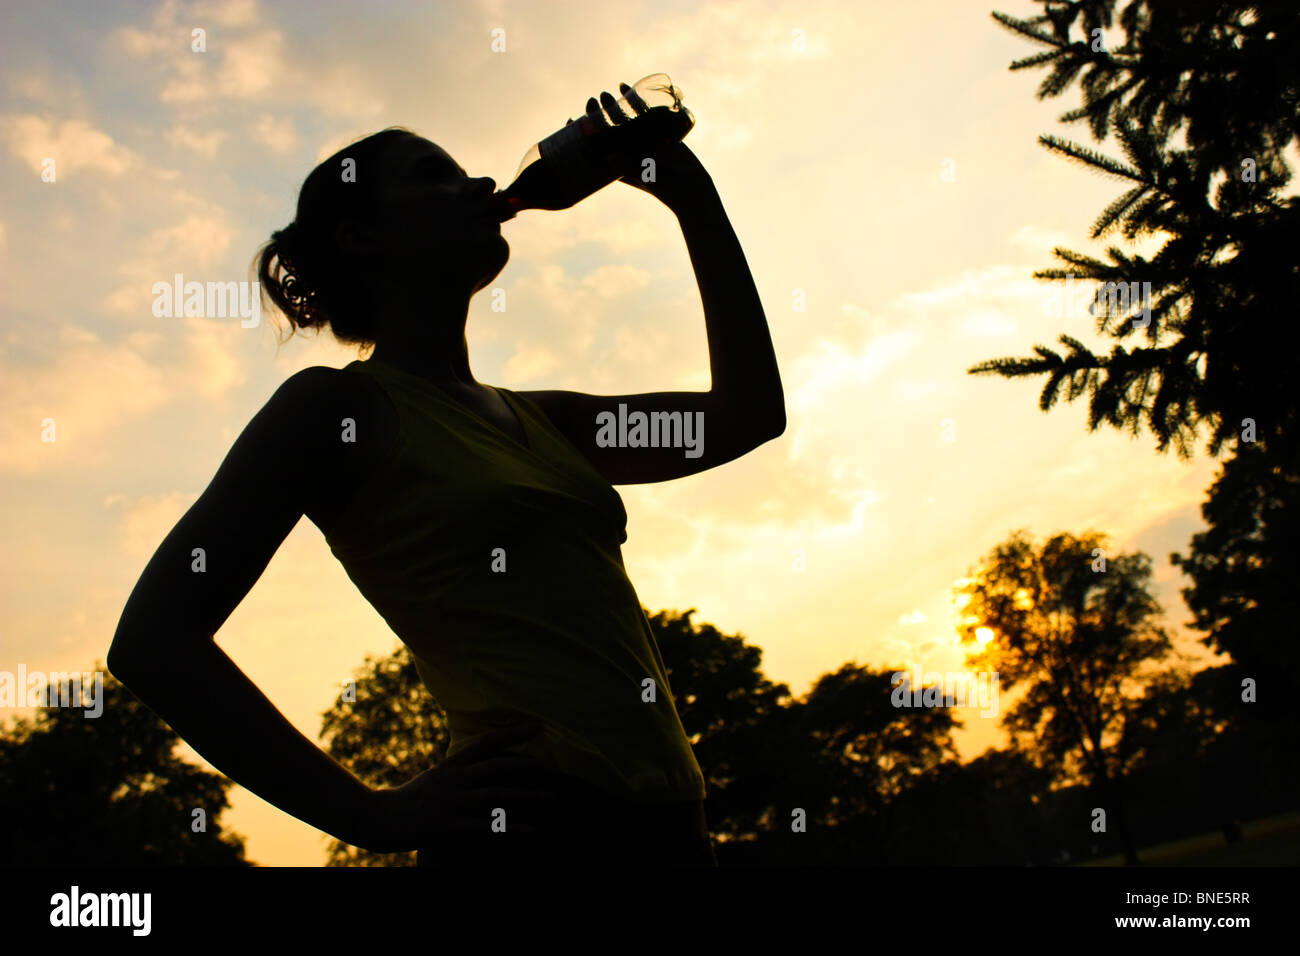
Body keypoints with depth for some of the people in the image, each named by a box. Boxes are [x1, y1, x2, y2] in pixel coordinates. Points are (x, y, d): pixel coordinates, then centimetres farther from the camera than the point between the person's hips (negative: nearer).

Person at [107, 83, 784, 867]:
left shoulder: (533, 419, 17)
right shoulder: (336, 406, -2)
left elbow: (747, 415, 19)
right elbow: (154, 640, -9)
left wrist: (694, 199, 16)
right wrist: (377, 817, -11)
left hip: (661, 823, 7)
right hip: (528, 824, -7)